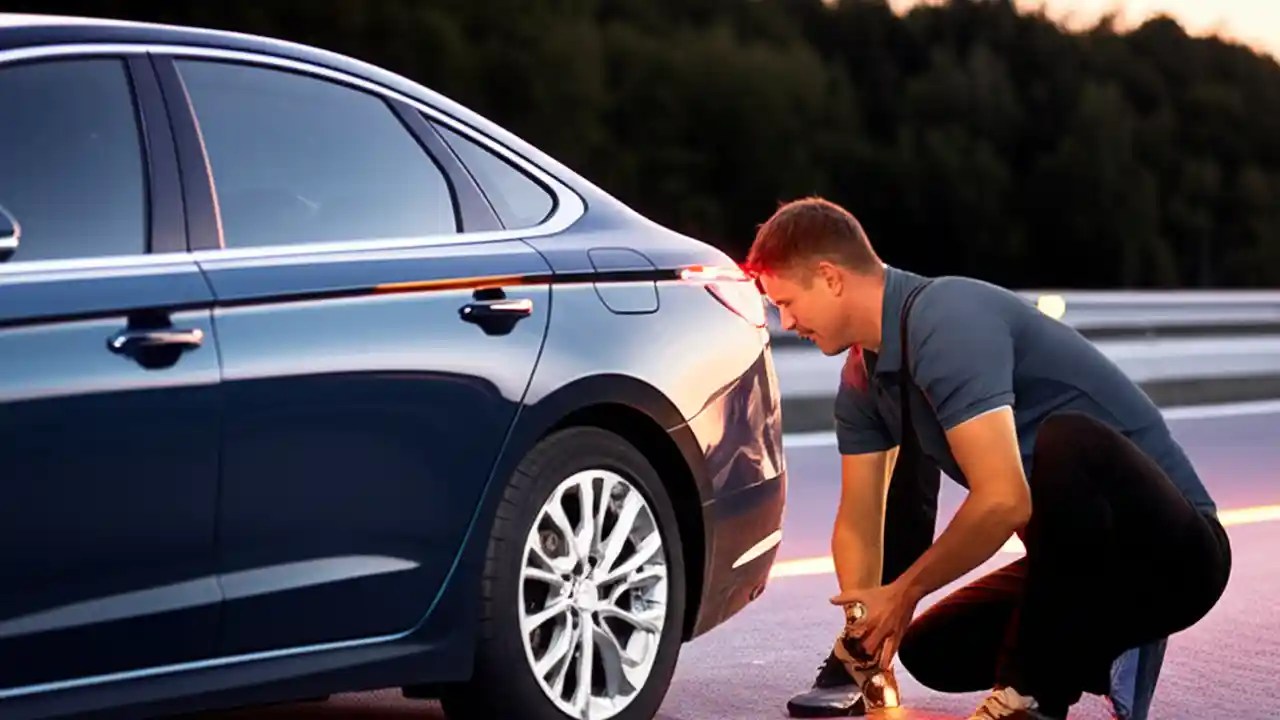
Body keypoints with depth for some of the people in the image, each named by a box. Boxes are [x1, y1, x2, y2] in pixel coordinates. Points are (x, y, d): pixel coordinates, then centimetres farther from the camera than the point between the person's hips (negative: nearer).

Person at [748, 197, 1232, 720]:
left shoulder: (946, 323, -24)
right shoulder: (864, 377, 5)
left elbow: (1002, 500, -32)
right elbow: (858, 519, 10)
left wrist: (906, 591, -18)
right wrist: (863, 626, -2)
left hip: (1175, 550, -9)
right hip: (1090, 561, 9)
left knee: (1066, 441, -37)